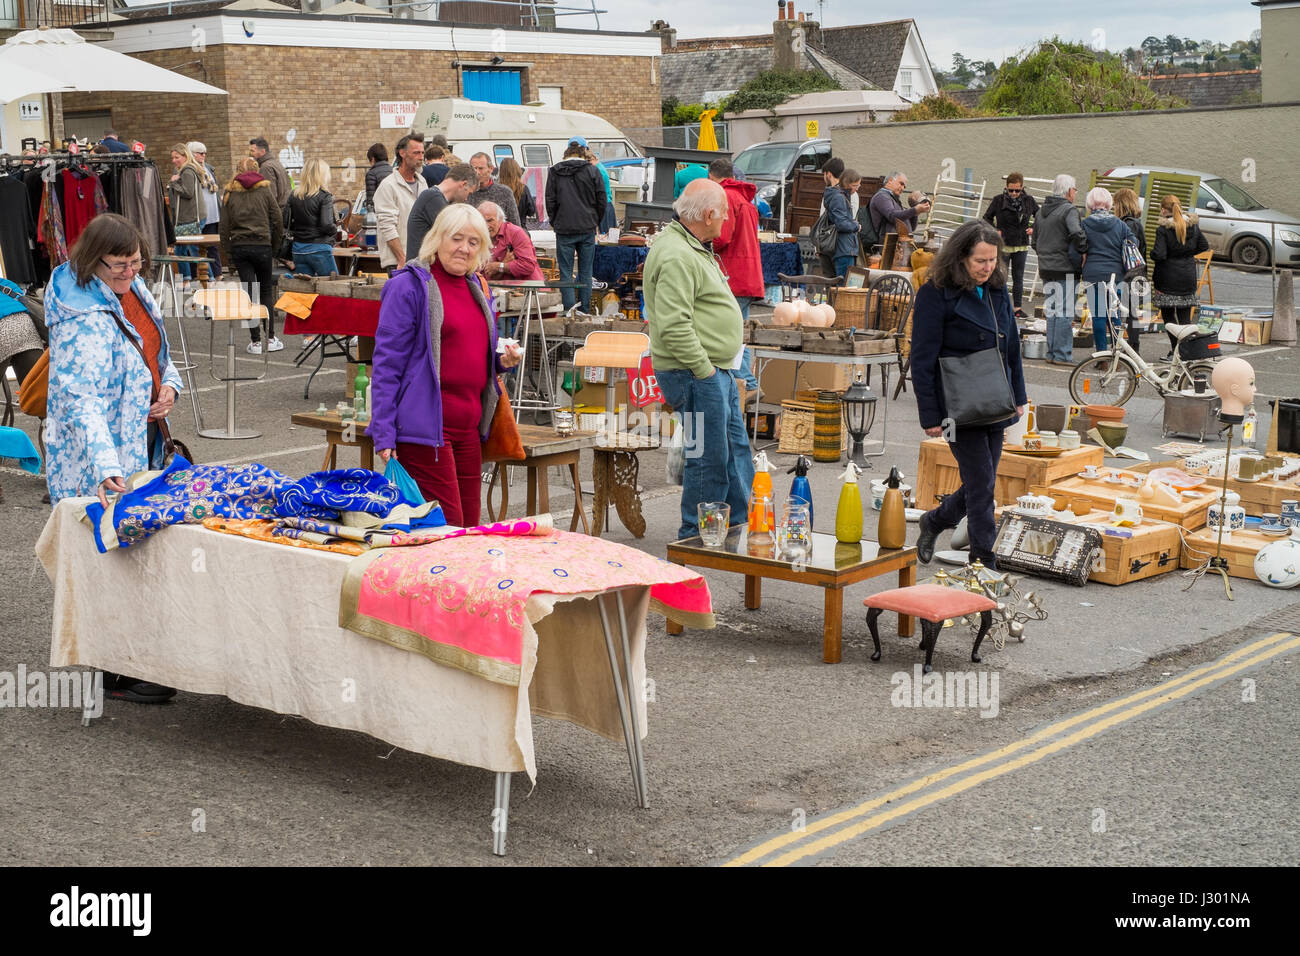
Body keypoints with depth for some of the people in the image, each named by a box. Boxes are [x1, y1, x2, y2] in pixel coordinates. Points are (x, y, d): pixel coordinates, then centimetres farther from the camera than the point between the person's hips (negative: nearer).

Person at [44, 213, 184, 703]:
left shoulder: (133, 289, 5)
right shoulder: (83, 320, -23)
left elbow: (155, 346, 21)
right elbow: (83, 401, -30)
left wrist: (168, 385, 0)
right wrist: (106, 468, -40)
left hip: (141, 440, 9)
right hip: (97, 452, -9)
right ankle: (118, 672, 5)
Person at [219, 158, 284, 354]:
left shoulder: (230, 193, 4)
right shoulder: (265, 190, 1)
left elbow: (224, 227, 2)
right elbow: (277, 221, -1)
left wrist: (228, 254, 7)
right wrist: (275, 247, 9)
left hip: (239, 247, 1)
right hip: (262, 246, -1)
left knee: (249, 293, 4)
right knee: (266, 291, 11)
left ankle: (255, 341, 2)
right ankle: (270, 339, 8)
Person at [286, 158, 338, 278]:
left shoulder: (294, 195, 5)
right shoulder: (324, 196, -11)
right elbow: (327, 226, -19)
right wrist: (335, 229, 1)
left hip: (298, 249, 6)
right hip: (319, 248, -6)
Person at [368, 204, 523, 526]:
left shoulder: (476, 289, 17)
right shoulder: (409, 285, -7)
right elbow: (387, 363, -10)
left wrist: (502, 361, 5)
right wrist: (384, 435, -16)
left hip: (468, 427, 8)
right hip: (425, 426, -8)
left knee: (469, 527, 8)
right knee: (446, 527, -10)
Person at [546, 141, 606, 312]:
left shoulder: (554, 172, 2)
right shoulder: (592, 171, 2)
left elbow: (550, 202, 2)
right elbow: (601, 201, 4)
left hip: (564, 229, -1)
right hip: (587, 229, 1)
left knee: (566, 272, 3)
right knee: (585, 272, 8)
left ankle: (569, 311, -3)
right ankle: (585, 311, 10)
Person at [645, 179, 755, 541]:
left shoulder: (695, 249, 15)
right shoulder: (676, 257, -21)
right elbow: (674, 326, -28)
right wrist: (703, 368, -22)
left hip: (717, 371, 11)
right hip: (696, 374, -11)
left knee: (736, 451, 17)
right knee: (709, 458, -3)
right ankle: (695, 538, 8)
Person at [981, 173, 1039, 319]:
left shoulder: (1029, 201, 0)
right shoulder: (998, 200, -7)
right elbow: (986, 218, 4)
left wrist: (1033, 229, -1)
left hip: (1021, 246, 3)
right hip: (1003, 245, -2)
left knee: (1018, 277, 9)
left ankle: (1017, 308, 15)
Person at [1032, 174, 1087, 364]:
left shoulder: (1041, 211, 14)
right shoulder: (1069, 210, -11)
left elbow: (1034, 241, 20)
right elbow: (1076, 234, -27)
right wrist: (1083, 251, -13)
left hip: (1045, 268, 7)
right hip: (1064, 269, -7)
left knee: (1052, 311, 13)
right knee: (1064, 312, -4)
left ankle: (1052, 353, 15)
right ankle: (1062, 354, -4)